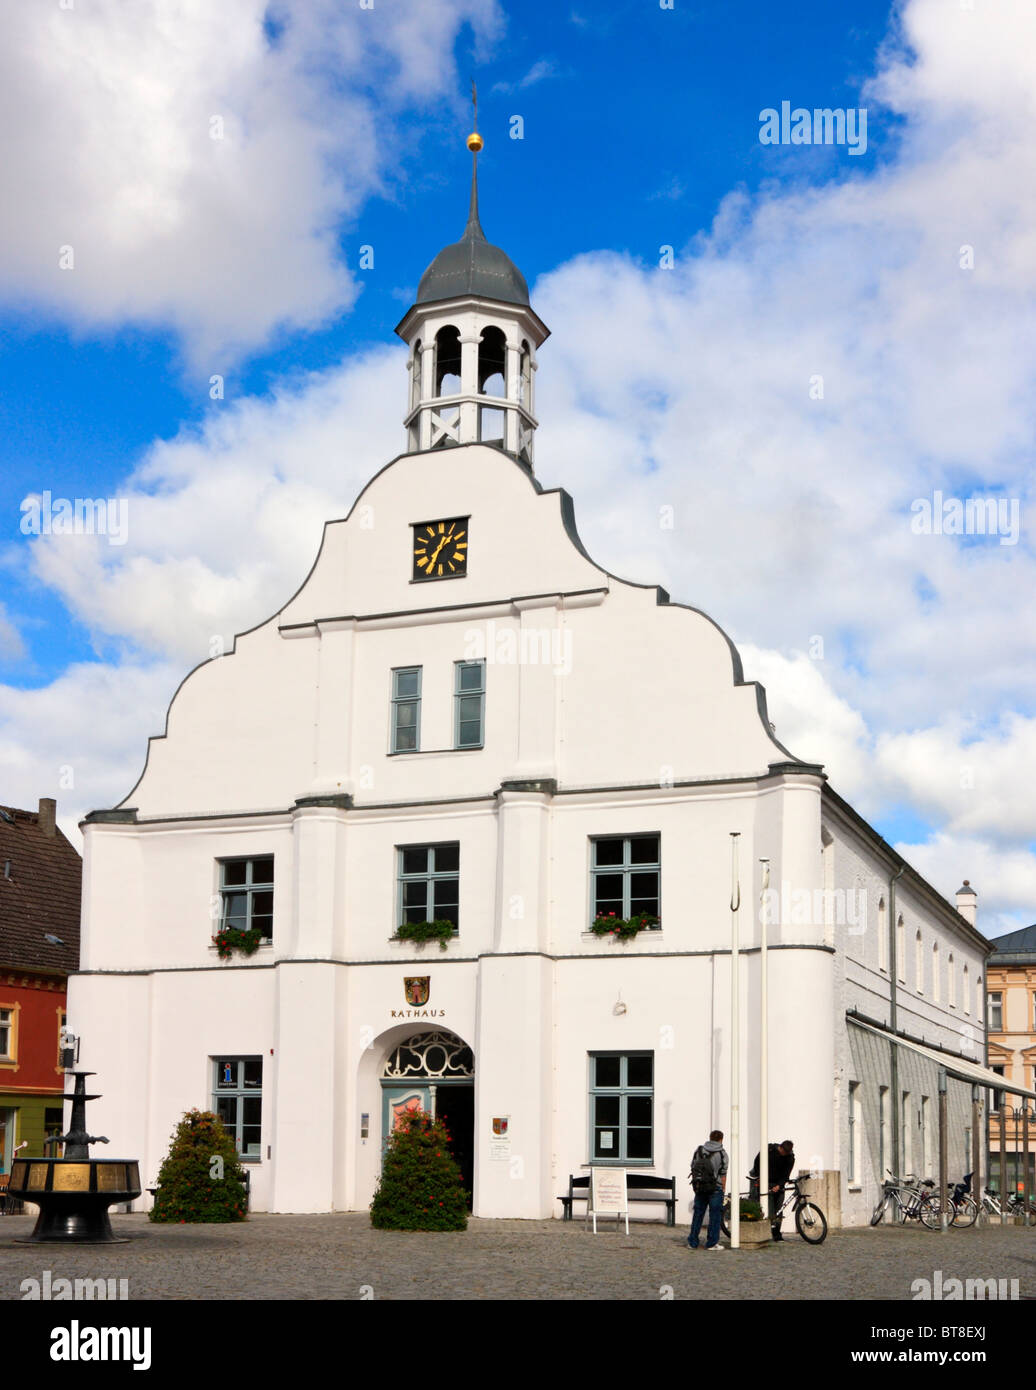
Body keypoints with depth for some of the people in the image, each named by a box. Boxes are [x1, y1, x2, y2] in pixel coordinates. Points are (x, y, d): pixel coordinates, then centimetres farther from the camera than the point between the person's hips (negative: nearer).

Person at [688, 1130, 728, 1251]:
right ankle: (712, 1243, 3)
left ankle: (692, 1242, 13)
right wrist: (722, 1189, 1)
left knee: (698, 1214, 11)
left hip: (699, 1187, 4)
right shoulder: (722, 1153, -6)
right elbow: (723, 1174, -7)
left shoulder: (698, 1150, 6)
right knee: (715, 1215, 3)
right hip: (715, 1188, -4)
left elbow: (693, 1168, 8)